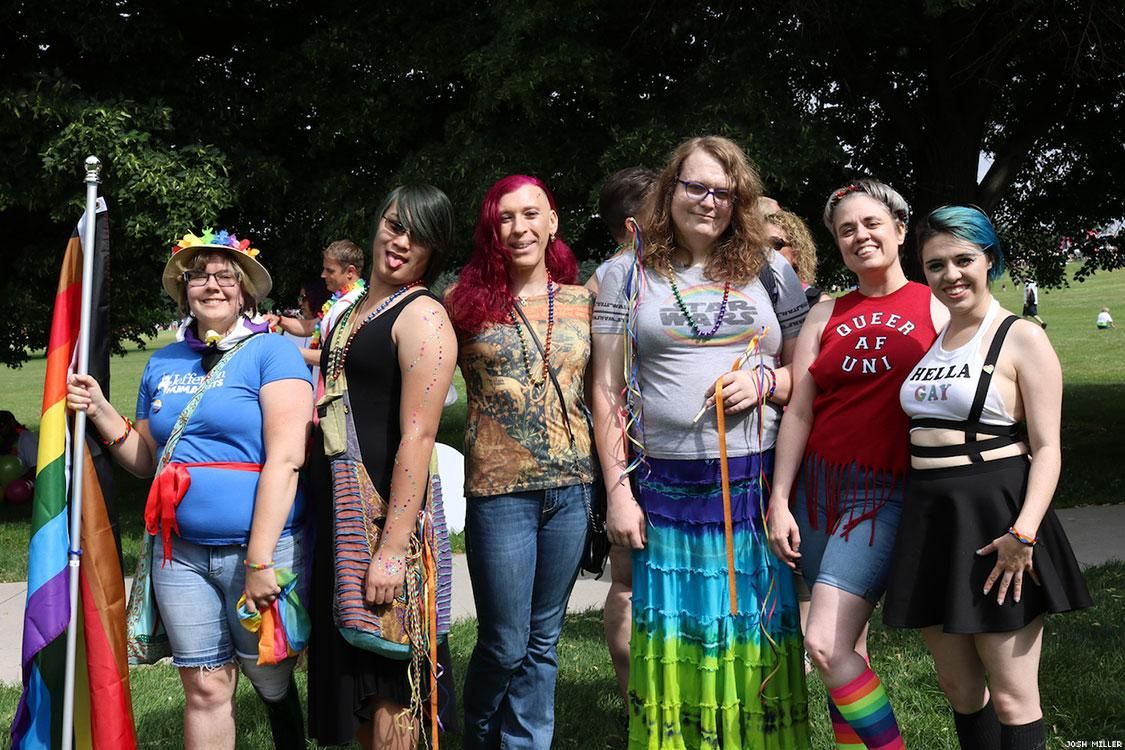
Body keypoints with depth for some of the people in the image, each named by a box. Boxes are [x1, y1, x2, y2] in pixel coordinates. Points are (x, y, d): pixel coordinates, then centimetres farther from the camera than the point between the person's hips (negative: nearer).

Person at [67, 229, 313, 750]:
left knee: (271, 683, 8)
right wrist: (101, 413, 1)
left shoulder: (273, 352, -5)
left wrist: (259, 561, -18)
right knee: (205, 689, 7)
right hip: (180, 551, 4)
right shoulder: (163, 364, 13)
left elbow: (285, 458, -13)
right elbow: (145, 460, 19)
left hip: (261, 546, -4)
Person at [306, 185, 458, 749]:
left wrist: (392, 548, -25)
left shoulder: (423, 316, -11)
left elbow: (417, 434, -19)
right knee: (351, 661, 16)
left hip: (386, 509, -8)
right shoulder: (352, 309, 15)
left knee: (388, 678, 0)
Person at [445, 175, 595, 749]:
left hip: (571, 487, 3)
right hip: (500, 489, -3)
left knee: (543, 640, 11)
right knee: (505, 643, 3)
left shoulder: (583, 303, 6)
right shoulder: (468, 301, -1)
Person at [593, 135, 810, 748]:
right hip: (667, 488, -1)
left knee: (757, 634, 6)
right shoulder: (629, 274, 5)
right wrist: (617, 489, -4)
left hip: (759, 484, 1)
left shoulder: (771, 271, 9)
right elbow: (607, 389, 3)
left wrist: (765, 383, -8)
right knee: (676, 640, 5)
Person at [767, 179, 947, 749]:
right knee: (849, 647, 8)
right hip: (817, 484, 4)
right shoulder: (825, 316, 11)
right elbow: (798, 411, 7)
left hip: (884, 491, -4)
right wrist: (779, 502, 2)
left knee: (826, 644, -16)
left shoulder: (935, 309, 2)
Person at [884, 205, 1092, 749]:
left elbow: (1047, 448, -10)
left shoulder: (1022, 340, -5)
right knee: (958, 687, 14)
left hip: (996, 520, -6)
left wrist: (1024, 531, -22)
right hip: (929, 520, 6)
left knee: (1011, 698, -1)